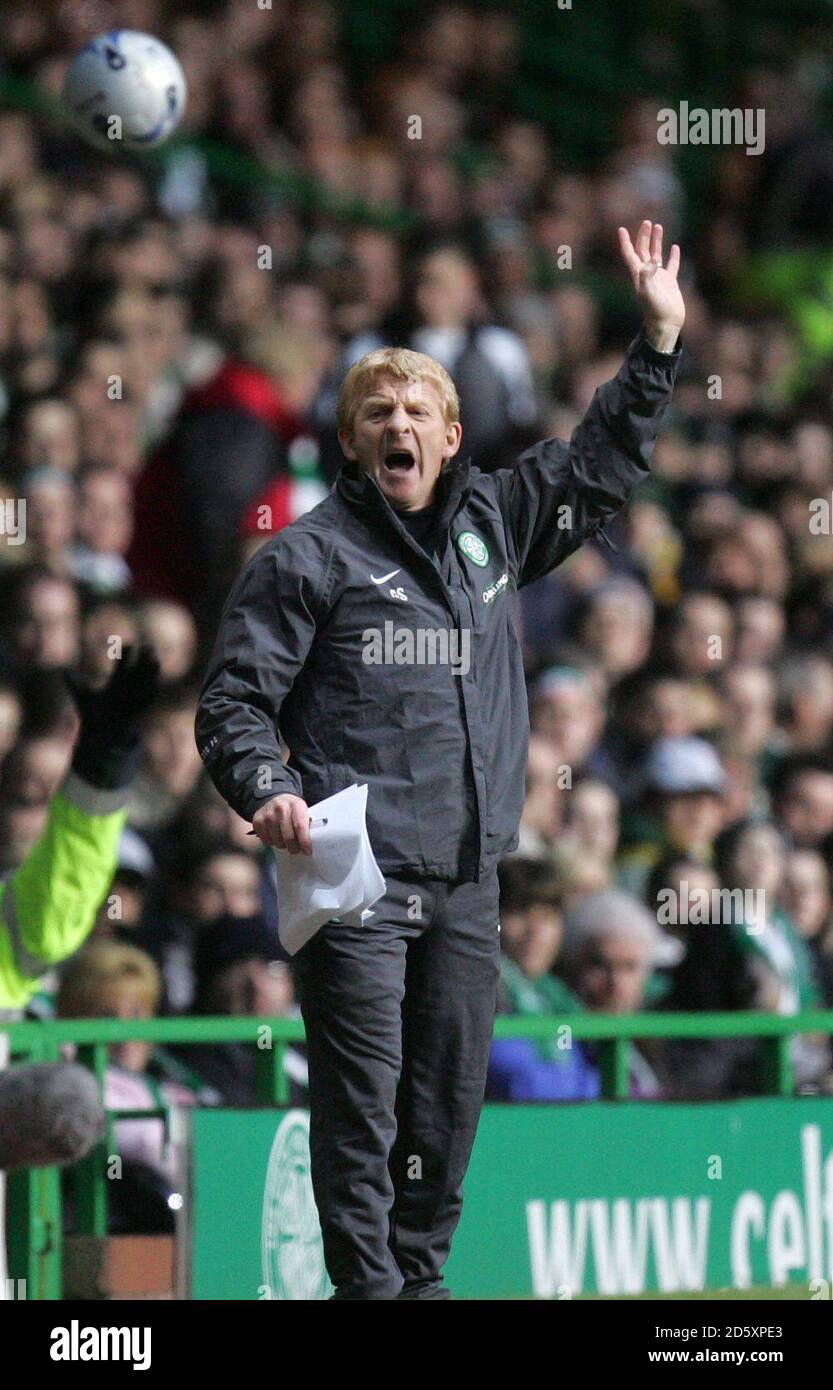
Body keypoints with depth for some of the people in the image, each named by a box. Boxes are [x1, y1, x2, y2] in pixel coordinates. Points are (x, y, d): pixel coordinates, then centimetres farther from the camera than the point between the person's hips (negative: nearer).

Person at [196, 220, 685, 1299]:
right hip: (354, 878, -5)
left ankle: (421, 1273, 19)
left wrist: (660, 337, 22)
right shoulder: (306, 558, 0)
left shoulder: (494, 524, 15)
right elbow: (234, 702, 0)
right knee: (362, 1100, -8)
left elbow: (601, 464, 27)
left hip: (467, 881, 5)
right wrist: (269, 792, -18)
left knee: (449, 1096, 8)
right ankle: (369, 1287, -5)